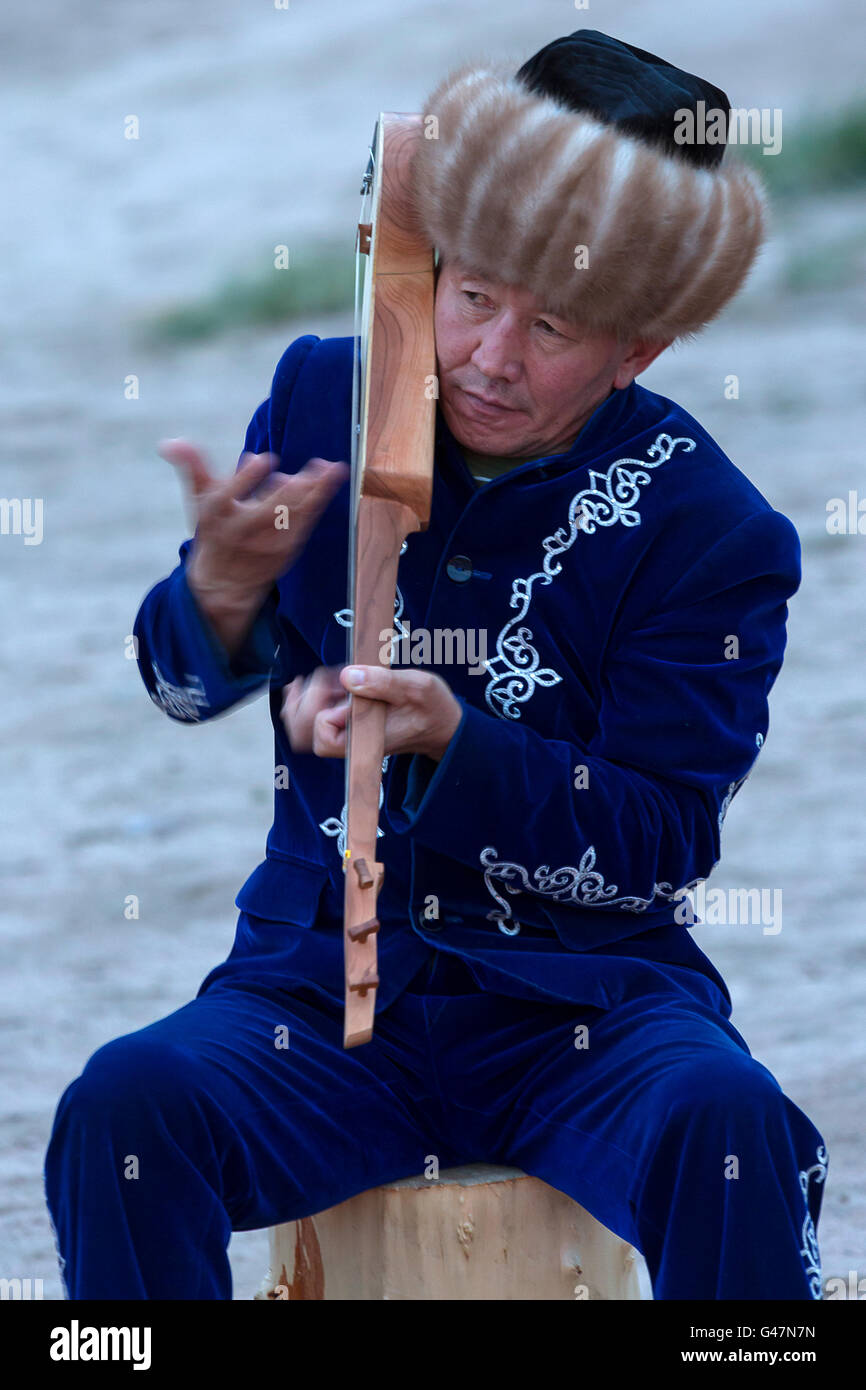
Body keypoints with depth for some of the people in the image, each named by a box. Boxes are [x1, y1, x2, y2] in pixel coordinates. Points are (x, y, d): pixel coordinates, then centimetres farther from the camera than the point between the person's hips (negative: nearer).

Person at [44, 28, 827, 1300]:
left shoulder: (708, 530, -6)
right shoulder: (326, 405, 4)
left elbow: (659, 847, -10)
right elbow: (186, 689, 11)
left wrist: (453, 743, -27)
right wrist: (220, 597, -14)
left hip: (583, 1009, -2)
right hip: (322, 983, 2)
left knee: (722, 1124, -34)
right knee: (128, 1105, -28)